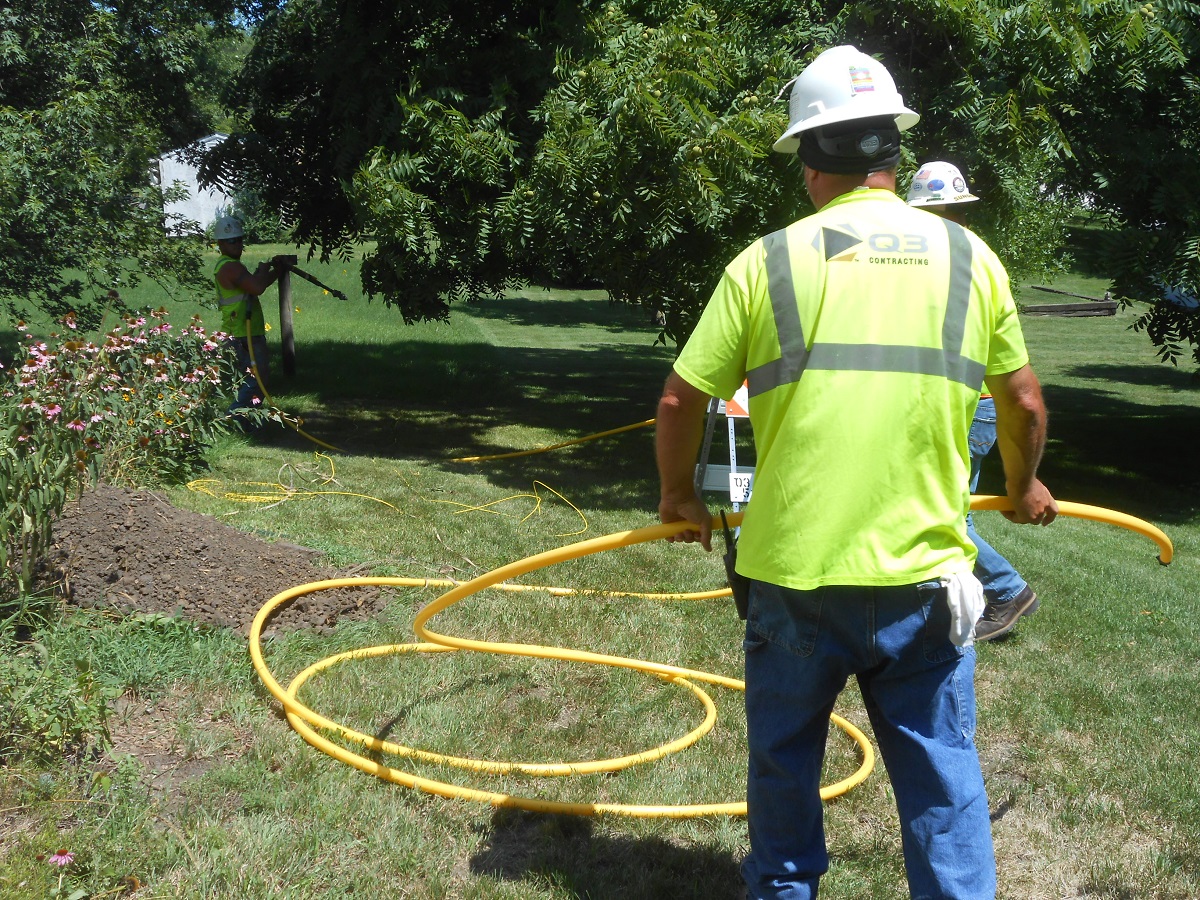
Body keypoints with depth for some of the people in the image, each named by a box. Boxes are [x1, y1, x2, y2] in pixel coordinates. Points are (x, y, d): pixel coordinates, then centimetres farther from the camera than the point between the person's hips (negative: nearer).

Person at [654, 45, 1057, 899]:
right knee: (943, 772, 11)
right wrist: (1025, 486, 30)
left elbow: (681, 401, -1)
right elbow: (1024, 404, 11)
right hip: (921, 571, 1)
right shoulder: (969, 256, 2)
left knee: (785, 759, 19)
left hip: (794, 566, 0)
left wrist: (680, 494, 17)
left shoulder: (769, 260, -4)